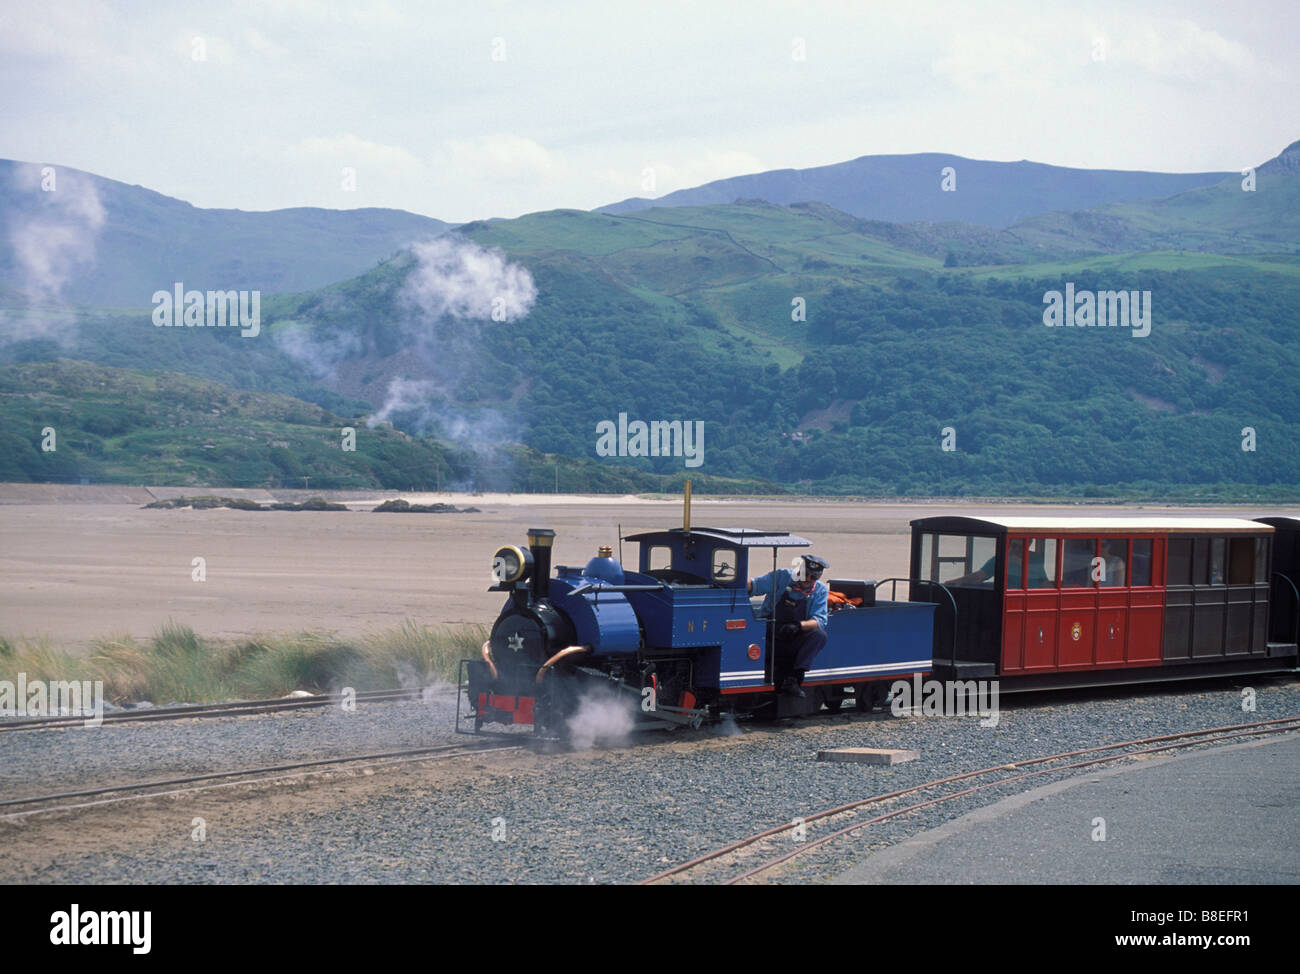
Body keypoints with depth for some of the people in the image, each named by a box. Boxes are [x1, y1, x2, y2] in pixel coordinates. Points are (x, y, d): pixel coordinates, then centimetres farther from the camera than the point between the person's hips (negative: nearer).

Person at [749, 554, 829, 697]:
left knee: (819, 635, -28)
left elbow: (819, 620, -12)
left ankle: (794, 678, -33)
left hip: (795, 638, 1)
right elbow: (754, 585, -8)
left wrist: (799, 625, -32)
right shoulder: (782, 577, -3)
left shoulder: (821, 590, 1)